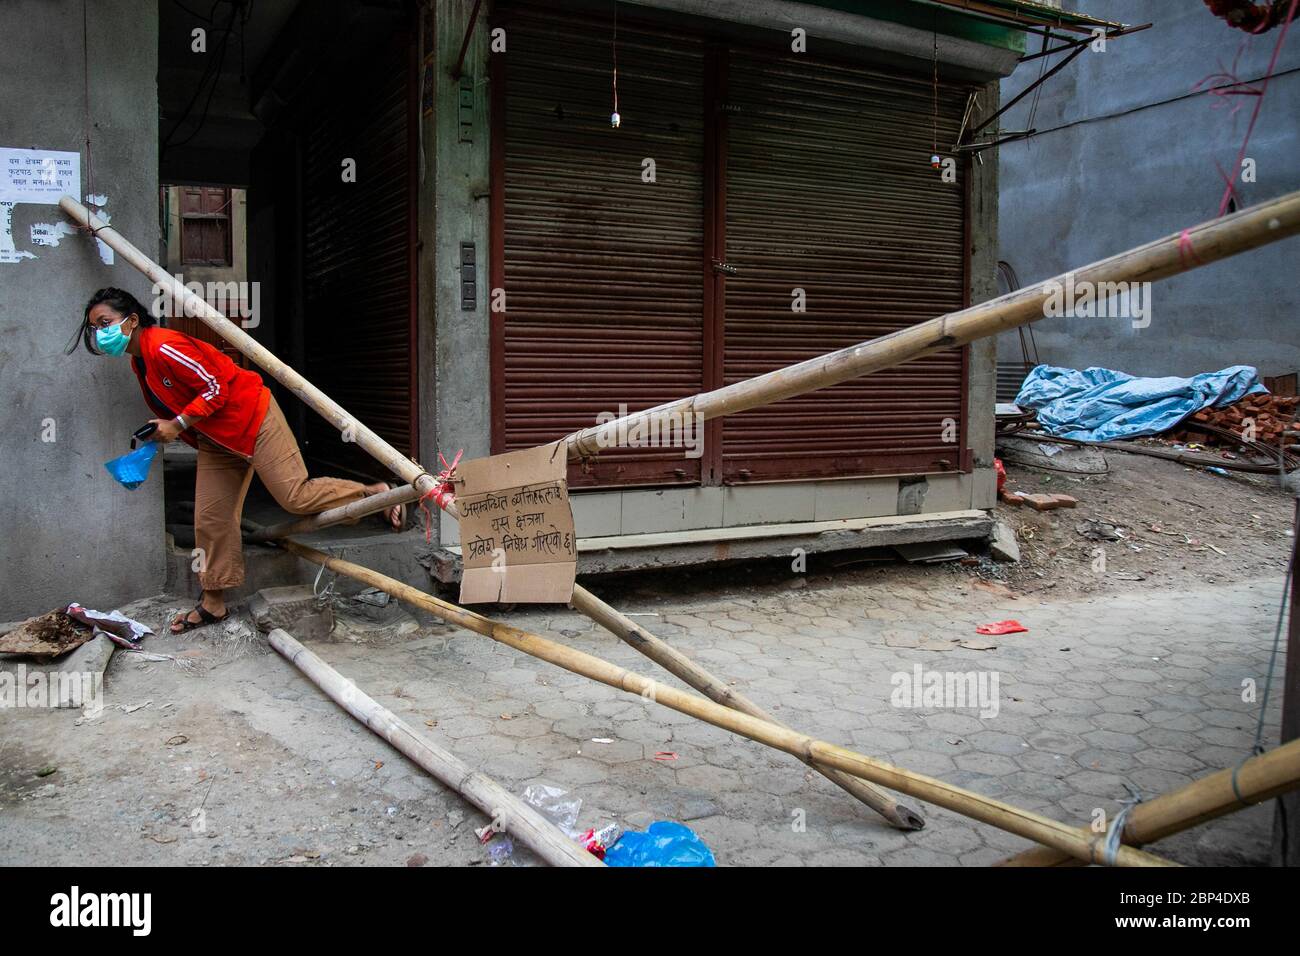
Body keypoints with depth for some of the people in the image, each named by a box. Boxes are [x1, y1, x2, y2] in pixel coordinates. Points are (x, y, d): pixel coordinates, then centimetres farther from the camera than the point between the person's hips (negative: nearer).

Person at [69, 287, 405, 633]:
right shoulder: (139, 362, 9)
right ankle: (213, 604, 19)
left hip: (252, 418, -10)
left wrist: (177, 425, -21)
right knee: (210, 519, 9)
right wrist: (158, 433, 4)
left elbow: (216, 388, -23)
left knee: (295, 496, -16)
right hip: (216, 437, 10)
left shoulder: (164, 346, -22)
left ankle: (374, 493, 1)